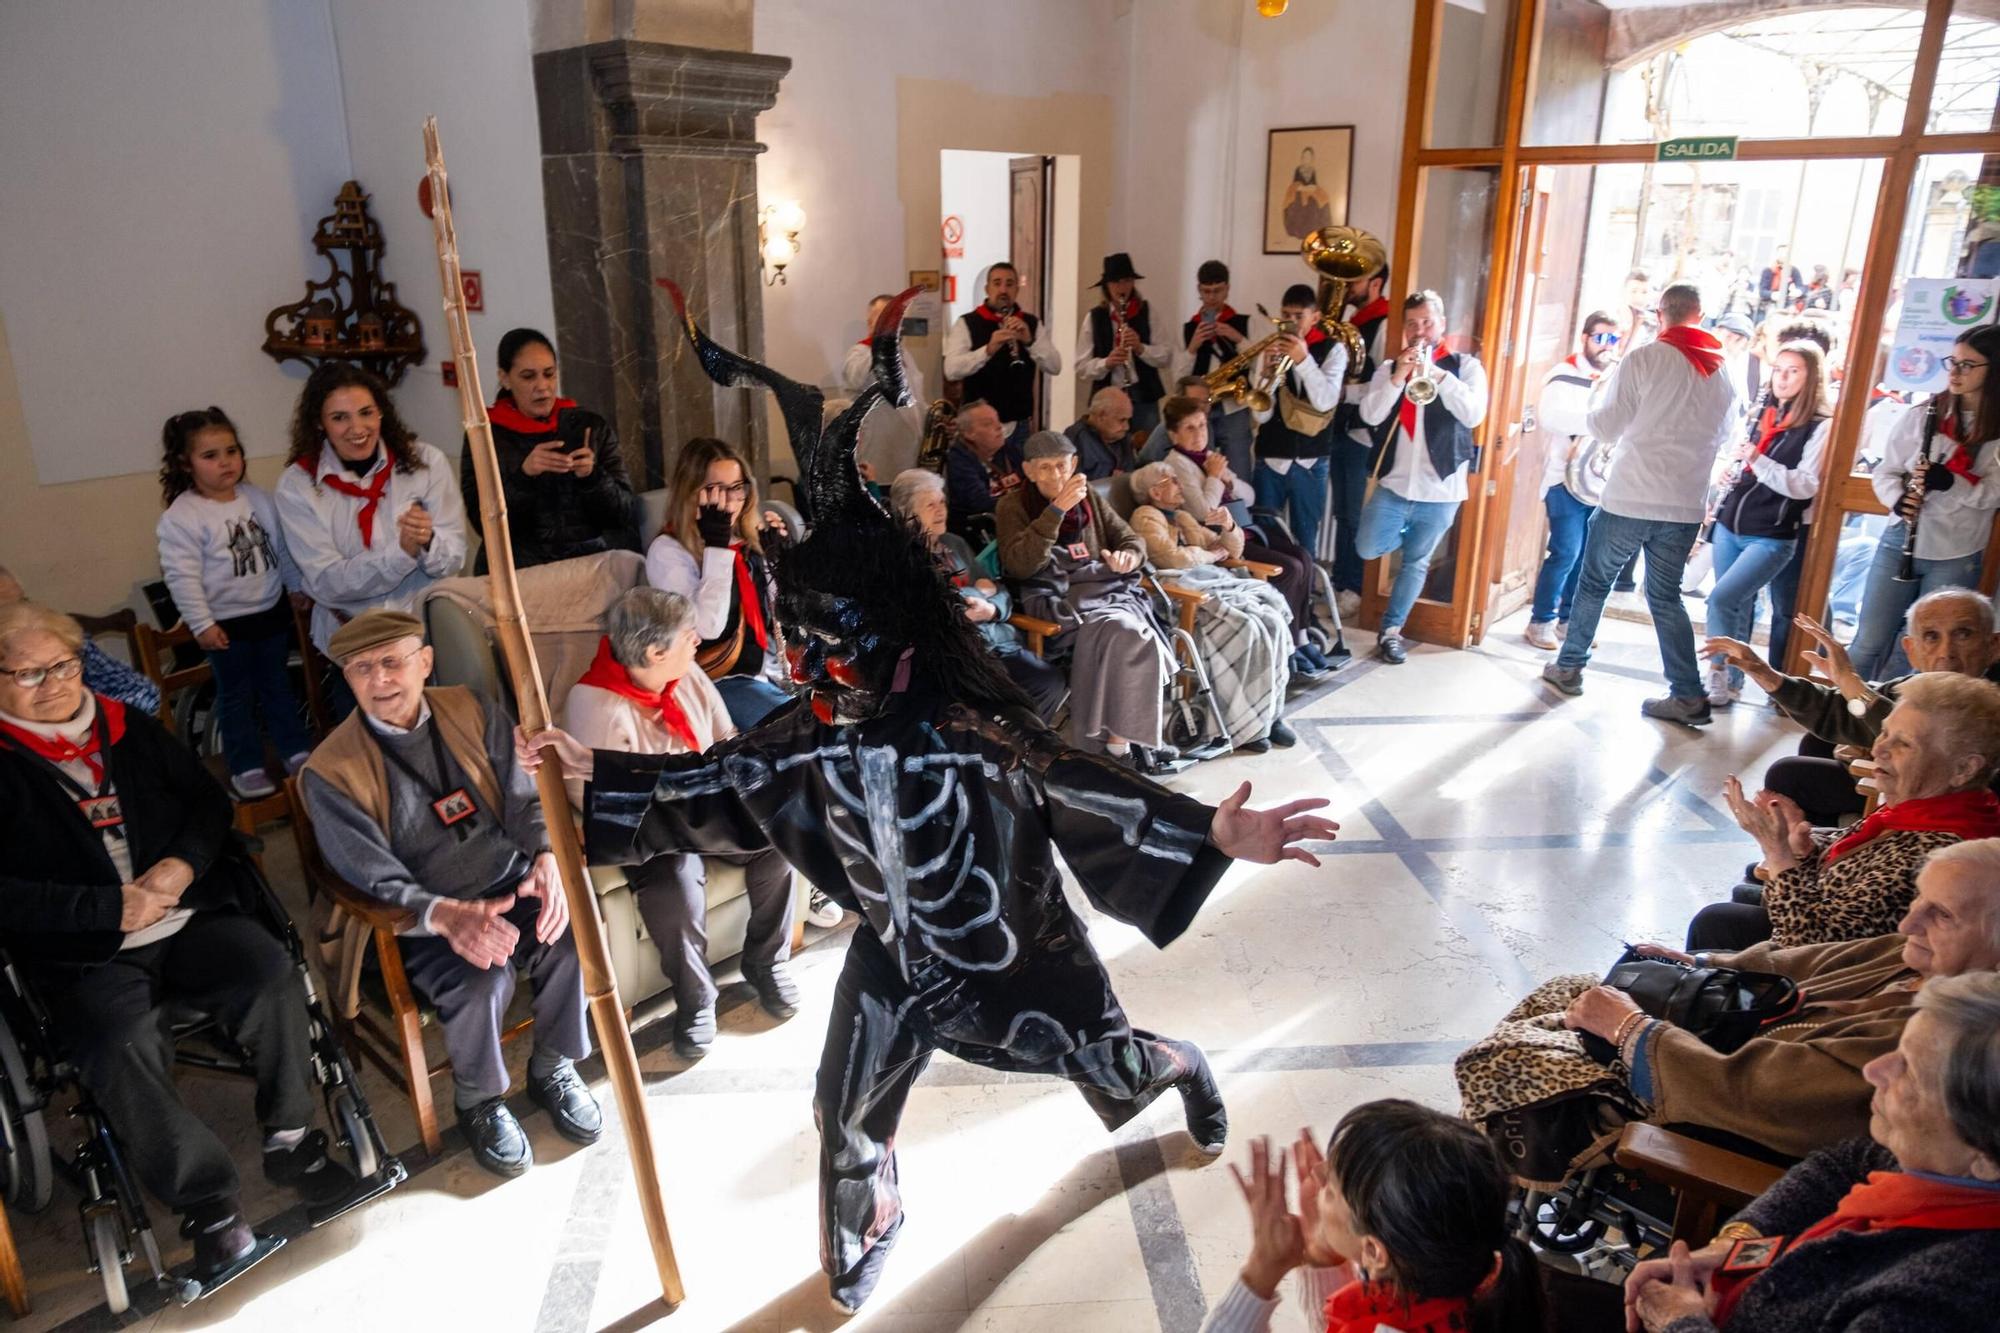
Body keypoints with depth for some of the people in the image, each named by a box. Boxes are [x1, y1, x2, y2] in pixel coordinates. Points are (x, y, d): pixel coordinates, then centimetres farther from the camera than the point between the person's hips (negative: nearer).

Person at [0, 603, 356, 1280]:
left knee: (272, 975, -24)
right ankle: (209, 1204, -16)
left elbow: (209, 799, 16)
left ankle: (290, 1138, -6)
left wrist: (185, 863, -4)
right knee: (121, 1048, -31)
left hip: (192, 913, 3)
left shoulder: (132, 728, 15)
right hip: (87, 955, -3)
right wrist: (113, 910, -14)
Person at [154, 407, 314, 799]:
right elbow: (182, 576, -17)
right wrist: (202, 623, -17)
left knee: (278, 684, 18)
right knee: (236, 695, 8)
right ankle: (246, 768, 20)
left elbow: (282, 548, 12)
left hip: (272, 611, 5)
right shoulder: (181, 517, -16)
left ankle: (297, 750, 30)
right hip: (226, 624, -5)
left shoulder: (258, 498, 1)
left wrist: (297, 586, 17)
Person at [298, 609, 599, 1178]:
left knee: (569, 936, -25)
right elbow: (377, 880, -14)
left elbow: (524, 798, 1)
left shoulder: (472, 710, 2)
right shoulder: (329, 773, -9)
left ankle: (552, 1068, 3)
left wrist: (547, 859, -21)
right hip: (419, 922, -3)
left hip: (510, 885, 3)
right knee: (482, 982, -31)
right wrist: (447, 916, -34)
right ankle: (478, 1101, 2)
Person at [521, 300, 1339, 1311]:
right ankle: (869, 1229, 49)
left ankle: (1185, 1068, 59)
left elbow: (1086, 793, -42)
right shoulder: (813, 737, -15)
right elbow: (711, 781, -3)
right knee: (848, 1116, 15)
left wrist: (1212, 830, -57)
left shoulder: (976, 731, -32)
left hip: (1017, 956, -3)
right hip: (895, 961, 4)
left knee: (1112, 1066, 20)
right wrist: (595, 769, -5)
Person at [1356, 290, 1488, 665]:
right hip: (1394, 483, 2)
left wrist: (1438, 373, -21)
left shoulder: (1465, 366, 1)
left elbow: (1474, 415, -14)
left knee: (1415, 564, 7)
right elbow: (1370, 415, -8)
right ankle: (1415, 539, 23)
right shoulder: (1389, 368, 7)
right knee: (1367, 548, -9)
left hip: (1440, 489, -1)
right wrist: (1399, 375, -19)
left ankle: (1391, 631, 20)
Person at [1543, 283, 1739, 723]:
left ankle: (1569, 666, 23)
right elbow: (1722, 432, 19)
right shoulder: (1722, 372, 7)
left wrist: (1600, 392, 13)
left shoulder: (1643, 360, -9)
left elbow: (1604, 426, -5)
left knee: (1594, 582, 14)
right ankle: (1688, 695, 8)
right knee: (1665, 595, 12)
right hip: (1686, 506, 4)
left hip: (1630, 500, -4)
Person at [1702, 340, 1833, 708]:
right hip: (1730, 528, 6)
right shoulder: (1763, 416, 13)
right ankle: (1731, 683, 18)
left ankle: (1718, 675, -5)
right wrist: (1730, 473, 7)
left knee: (1721, 599, -18)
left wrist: (1759, 461, -24)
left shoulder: (1821, 426, -7)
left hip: (1772, 537, -6)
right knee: (1738, 610, 10)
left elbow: (1806, 486, -16)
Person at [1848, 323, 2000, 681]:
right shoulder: (1922, 415, 0)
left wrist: (1950, 482, -26)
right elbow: (1884, 471, 4)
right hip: (1899, 543, 1)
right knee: (1869, 645, 5)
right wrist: (1898, 498, -17)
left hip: (1957, 557, 0)